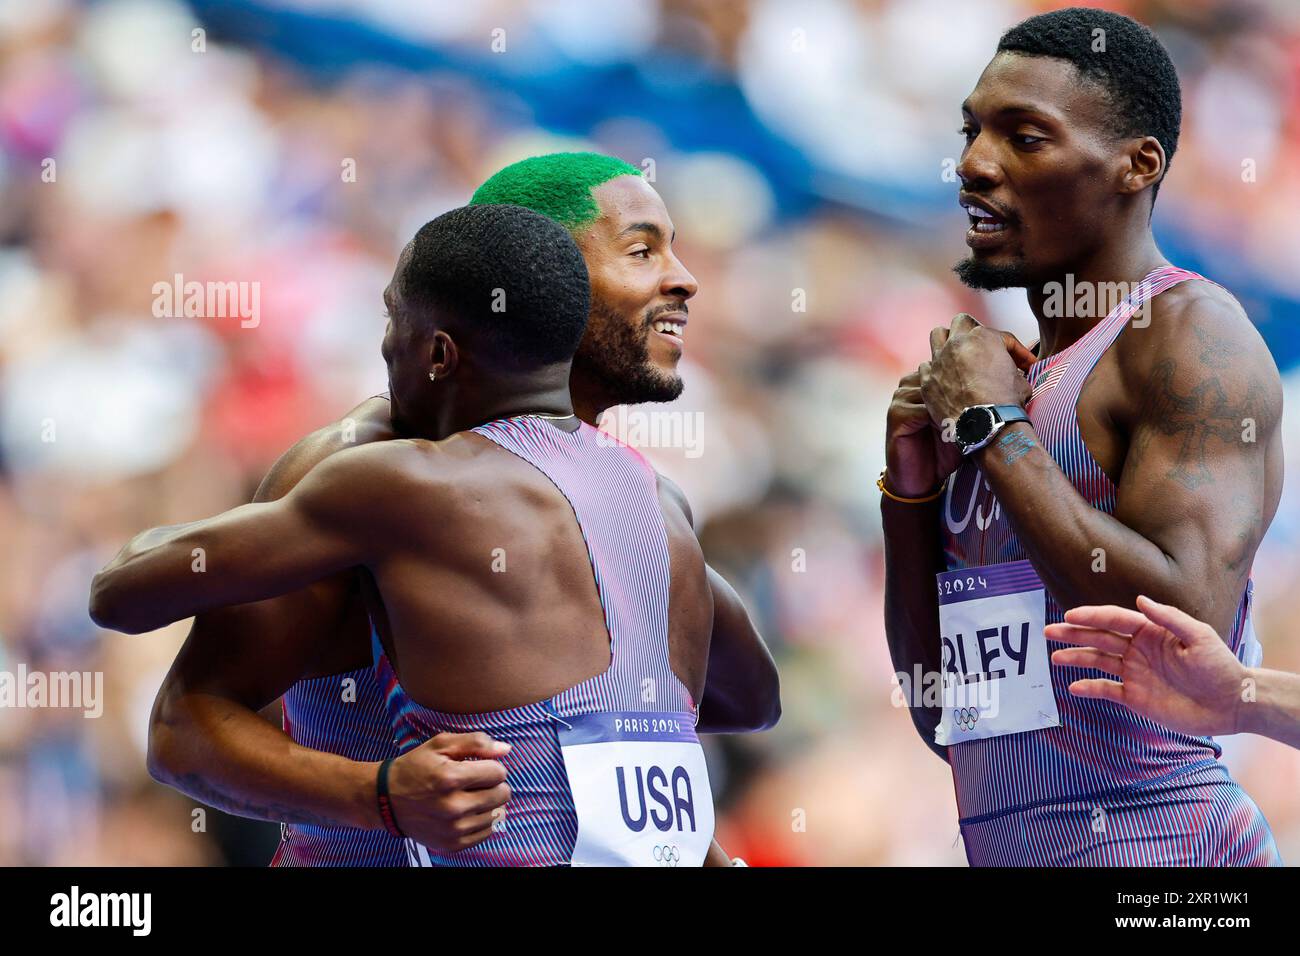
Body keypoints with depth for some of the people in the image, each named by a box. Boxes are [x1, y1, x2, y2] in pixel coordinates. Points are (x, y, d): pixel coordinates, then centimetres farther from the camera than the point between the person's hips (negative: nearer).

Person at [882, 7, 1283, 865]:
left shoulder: (1188, 335, -8)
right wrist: (910, 486, 4)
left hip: (1154, 838, -8)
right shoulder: (1019, 374, 16)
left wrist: (994, 431, -14)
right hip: (1005, 848, 8)